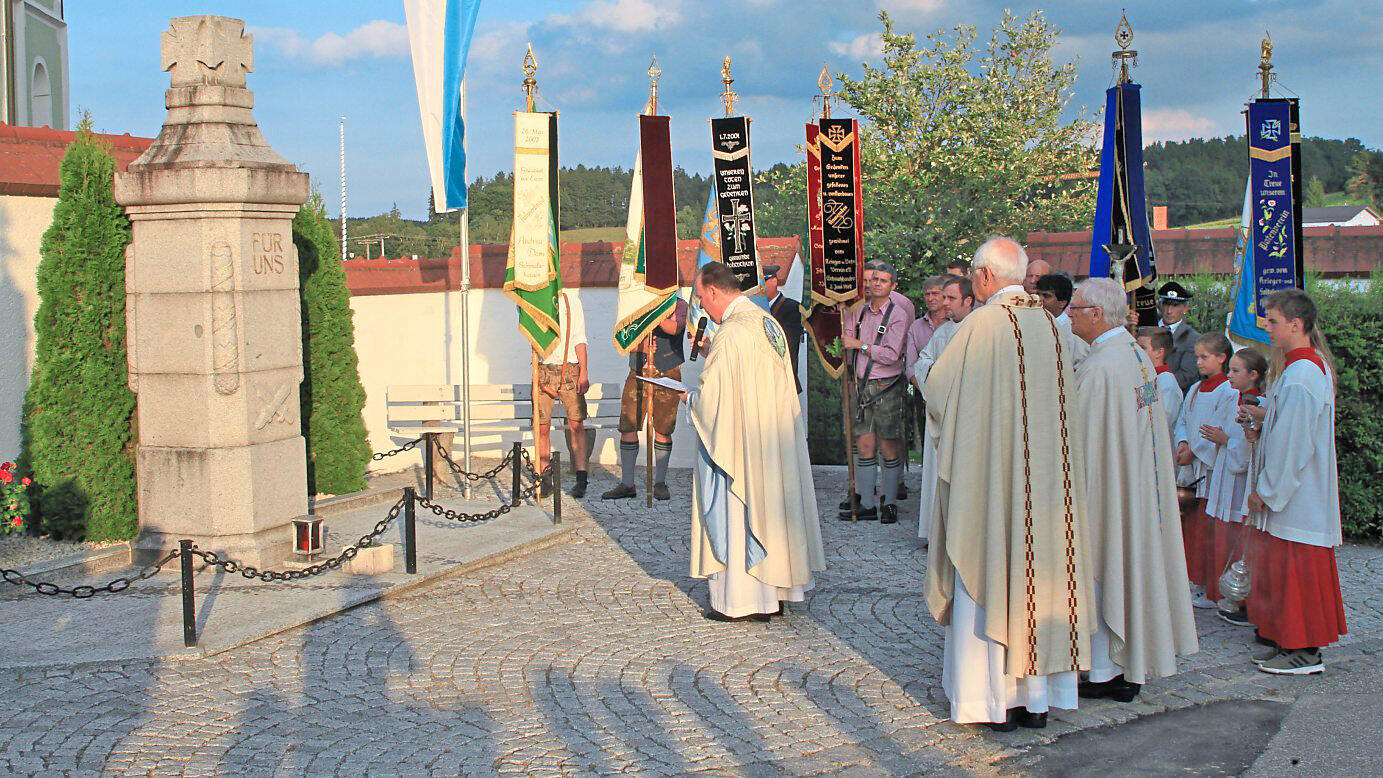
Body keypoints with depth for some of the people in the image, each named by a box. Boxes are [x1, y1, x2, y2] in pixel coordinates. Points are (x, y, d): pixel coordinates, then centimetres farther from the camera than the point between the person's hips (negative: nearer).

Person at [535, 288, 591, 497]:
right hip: (543, 369, 0)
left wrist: (583, 371, 0)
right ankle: (545, 477, 9)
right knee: (542, 426, 0)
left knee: (576, 423, -5)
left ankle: (581, 478, -3)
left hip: (569, 368, 0)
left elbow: (579, 338, 7)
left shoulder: (570, 299, 8)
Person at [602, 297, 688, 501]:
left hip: (667, 376, -2)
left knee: (663, 430, 1)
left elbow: (674, 328, -20)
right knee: (628, 427, -1)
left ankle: (660, 483, 14)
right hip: (638, 374, 2)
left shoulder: (678, 306, 1)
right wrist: (641, 346, -15)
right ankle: (627, 484, 8)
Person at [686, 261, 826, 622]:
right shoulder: (768, 323, 9)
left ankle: (738, 598, 6)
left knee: (735, 512, 0)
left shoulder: (731, 333, -19)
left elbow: (712, 397, -19)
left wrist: (691, 398, 1)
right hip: (776, 440, 9)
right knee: (770, 505, 13)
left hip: (739, 440, -9)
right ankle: (777, 589, 21)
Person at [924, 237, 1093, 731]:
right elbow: (1063, 396, 14)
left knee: (988, 576, 3)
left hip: (989, 472, -6)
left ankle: (994, 697, 6)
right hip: (1047, 478, 6)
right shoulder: (1048, 324, 4)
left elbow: (937, 388, -7)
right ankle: (1037, 695, 18)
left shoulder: (983, 324, -13)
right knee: (1038, 571, 11)